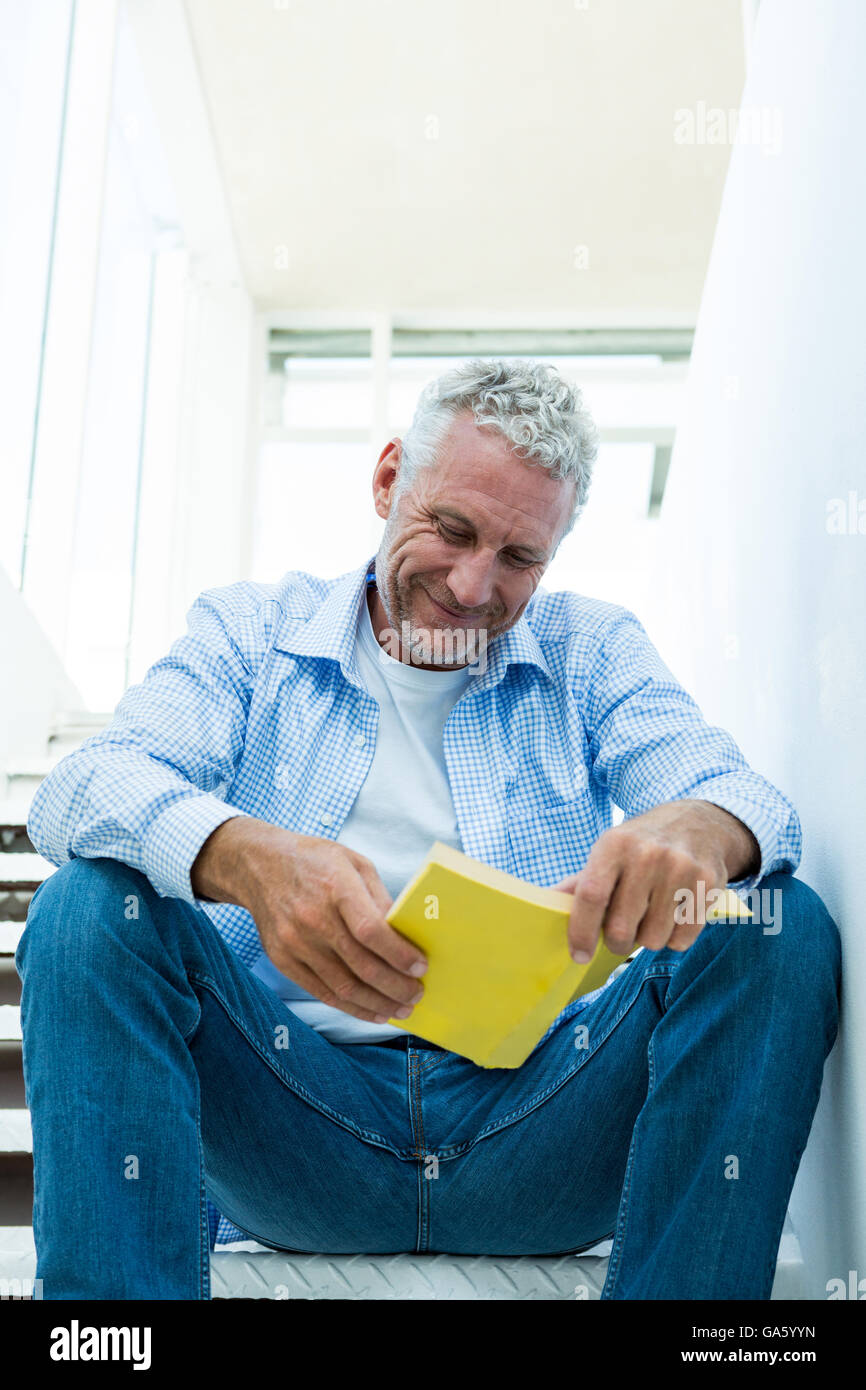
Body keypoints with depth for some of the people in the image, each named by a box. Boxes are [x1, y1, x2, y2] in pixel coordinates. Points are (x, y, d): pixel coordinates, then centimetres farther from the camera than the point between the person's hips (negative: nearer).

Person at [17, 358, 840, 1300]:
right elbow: (76, 792, -9)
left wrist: (700, 831, -32)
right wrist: (247, 858, -33)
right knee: (91, 906, -22)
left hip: (538, 1129, 1)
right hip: (295, 1127, 0)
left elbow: (743, 798, -4)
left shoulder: (593, 651, 11)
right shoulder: (250, 632, 8)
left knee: (781, 930, -19)